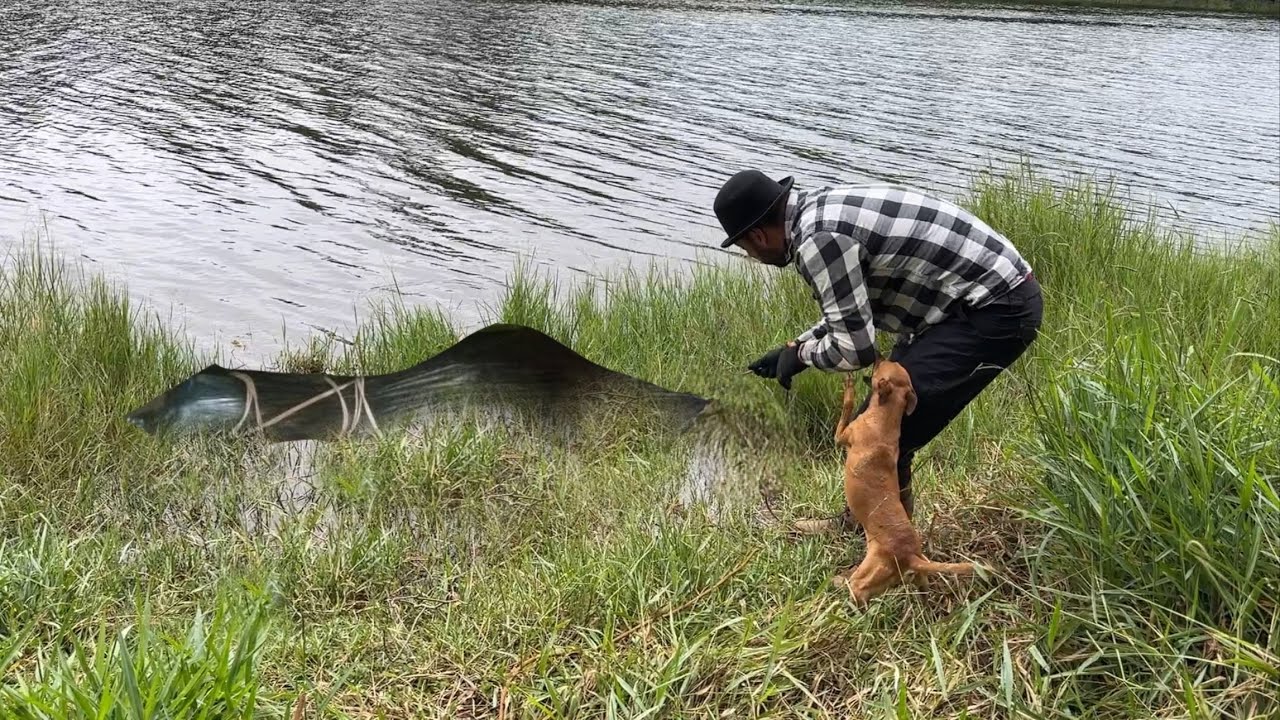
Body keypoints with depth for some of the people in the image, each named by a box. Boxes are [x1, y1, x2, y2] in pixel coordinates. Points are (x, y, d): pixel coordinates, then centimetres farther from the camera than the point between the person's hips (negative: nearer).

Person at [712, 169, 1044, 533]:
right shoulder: (822, 206, 9)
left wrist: (800, 355, -1)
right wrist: (793, 347, 19)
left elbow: (854, 348, -20)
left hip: (998, 310, -10)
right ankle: (861, 523, 30)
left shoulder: (818, 239, -21)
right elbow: (855, 313, 23)